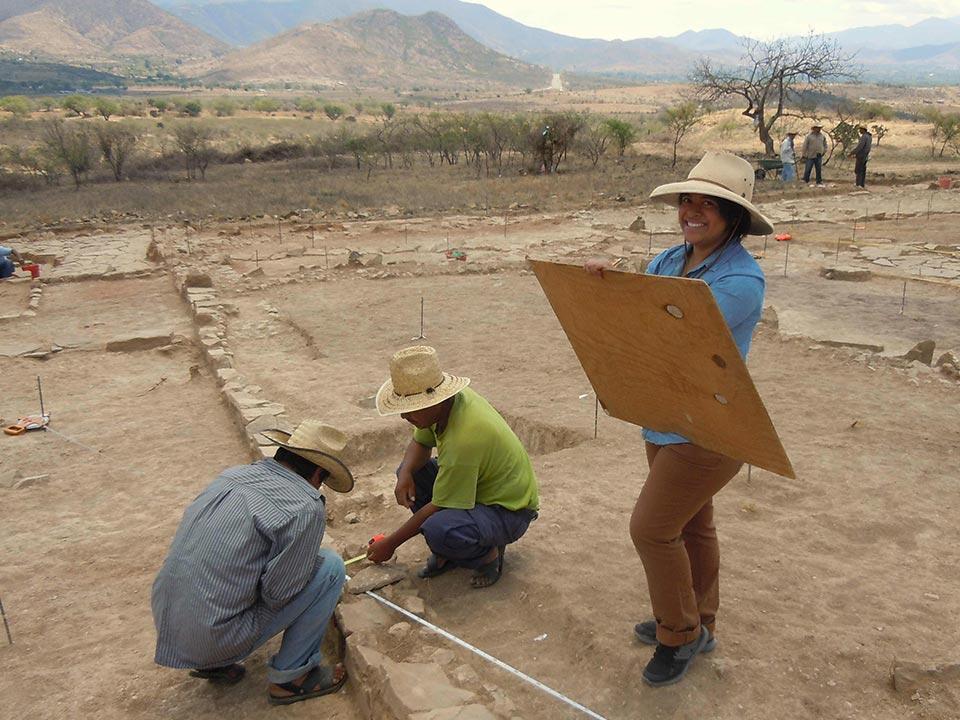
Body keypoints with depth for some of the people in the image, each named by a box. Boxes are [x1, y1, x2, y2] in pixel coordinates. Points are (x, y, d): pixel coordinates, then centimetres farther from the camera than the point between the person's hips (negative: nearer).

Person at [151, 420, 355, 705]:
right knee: (330, 567, 0)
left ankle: (211, 662, 22)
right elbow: (278, 593, -14)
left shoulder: (232, 475, 5)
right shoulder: (305, 509, -16)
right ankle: (290, 676, 9)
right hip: (216, 638, -7)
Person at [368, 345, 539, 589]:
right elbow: (420, 443, 7)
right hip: (479, 486, 9)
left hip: (509, 511, -9)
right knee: (410, 471, -1)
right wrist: (406, 474, -16)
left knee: (438, 530, -35)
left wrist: (390, 544, -14)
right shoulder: (452, 397, -11)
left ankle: (488, 554, -3)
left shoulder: (463, 440, -36)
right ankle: (446, 552, 7)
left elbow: (439, 506, -26)